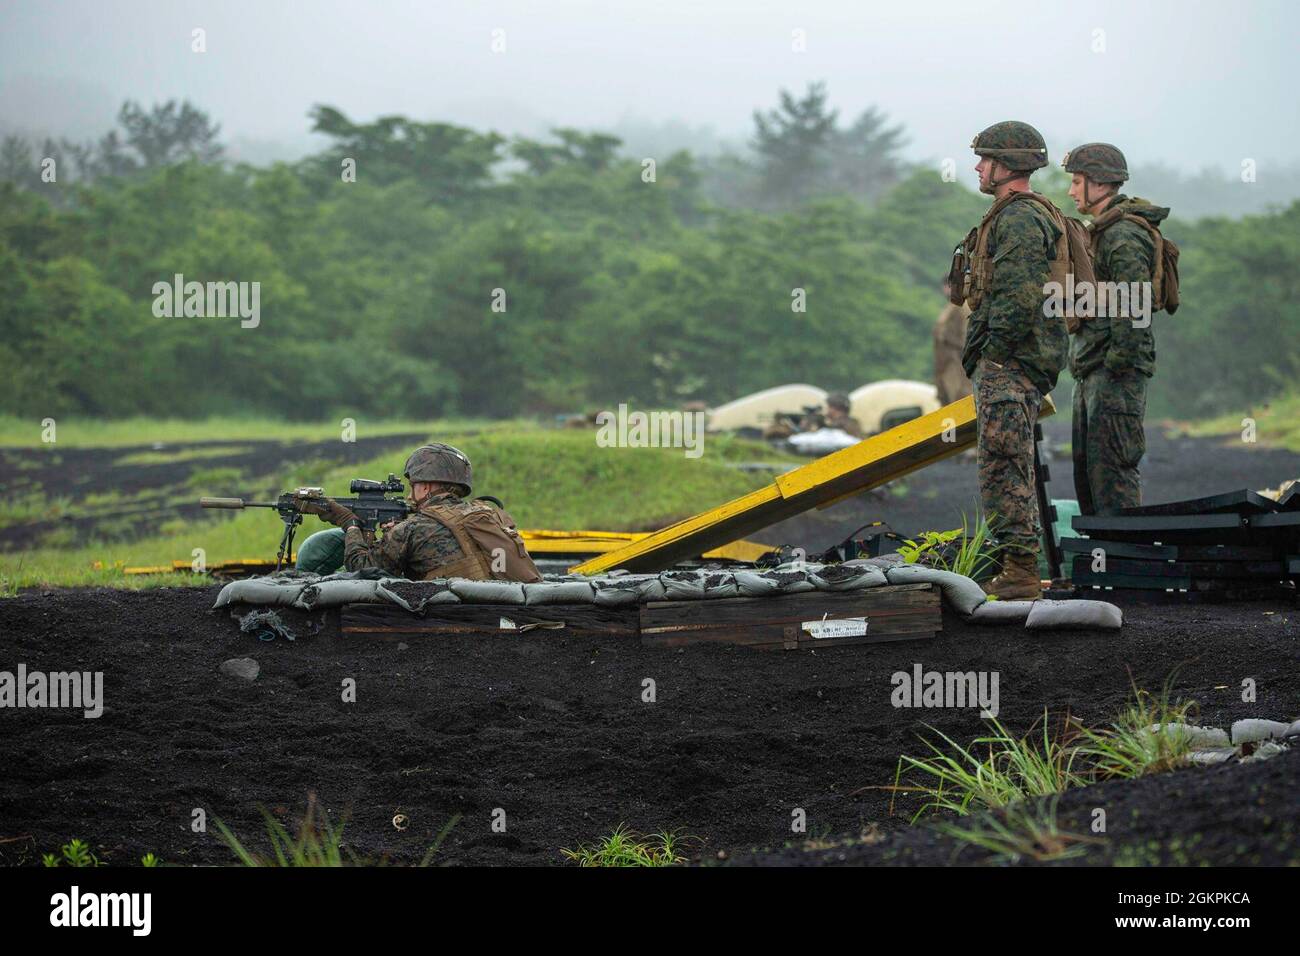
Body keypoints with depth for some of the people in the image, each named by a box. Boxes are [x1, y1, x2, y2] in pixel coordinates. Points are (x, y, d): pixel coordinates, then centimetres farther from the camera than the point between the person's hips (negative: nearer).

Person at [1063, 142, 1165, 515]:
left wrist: (1115, 366, -22)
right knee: (1085, 467, 13)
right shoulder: (1101, 232, 19)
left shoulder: (1125, 236, -14)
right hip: (1091, 373, 11)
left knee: (1110, 469, -11)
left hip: (1117, 374, -11)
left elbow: (1133, 309, -22)